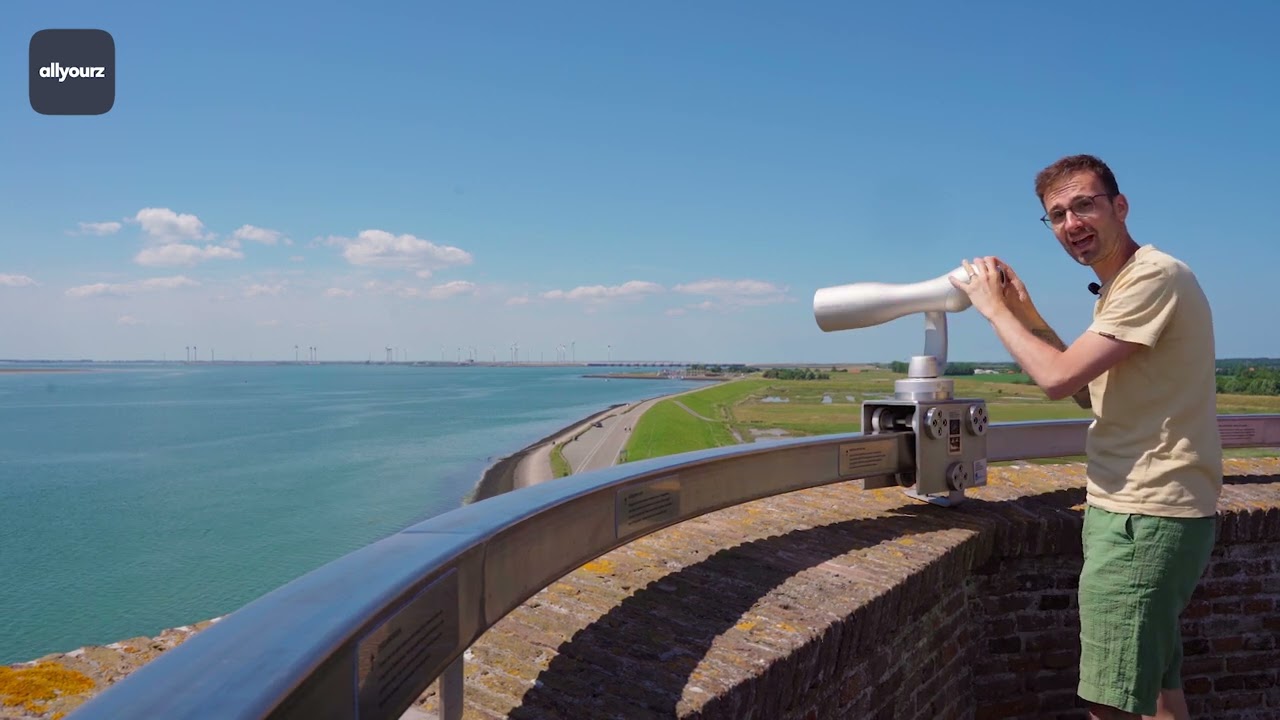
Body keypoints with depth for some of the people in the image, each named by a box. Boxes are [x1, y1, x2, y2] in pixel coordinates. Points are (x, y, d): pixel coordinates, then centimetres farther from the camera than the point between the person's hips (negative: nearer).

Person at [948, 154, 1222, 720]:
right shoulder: (1119, 287, 15)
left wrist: (995, 308, -6)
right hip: (1141, 509, 10)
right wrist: (1026, 313, 9)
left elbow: (1058, 377, -21)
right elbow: (1089, 392, 17)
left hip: (1145, 517, -10)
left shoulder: (1154, 276, -17)